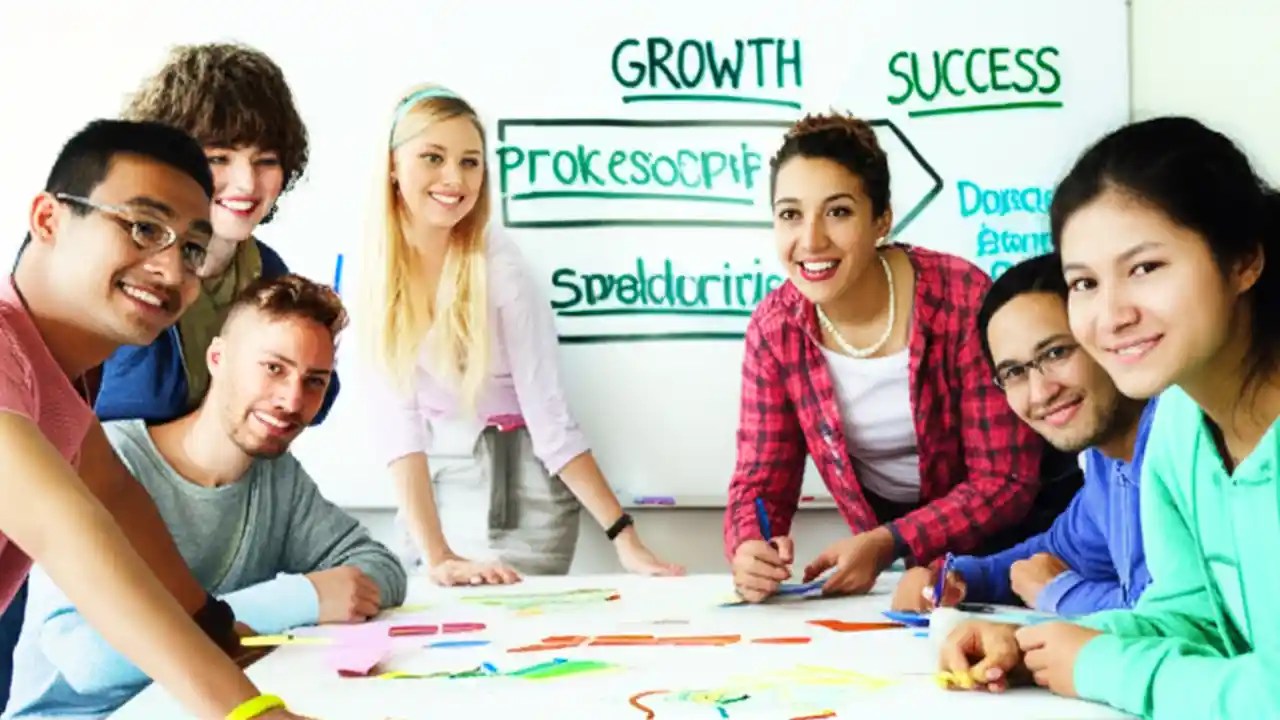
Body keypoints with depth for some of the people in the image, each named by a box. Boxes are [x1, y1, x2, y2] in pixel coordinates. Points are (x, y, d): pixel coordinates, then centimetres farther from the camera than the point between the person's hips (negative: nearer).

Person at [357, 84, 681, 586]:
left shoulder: (499, 266, -20)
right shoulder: (372, 266, -12)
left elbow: (550, 415, -19)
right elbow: (397, 417, -18)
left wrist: (626, 539, -24)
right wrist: (436, 555, -26)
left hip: (515, 485, -3)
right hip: (430, 482, 3)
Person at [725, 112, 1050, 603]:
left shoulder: (963, 301, -23)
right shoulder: (775, 328, -12)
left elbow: (1005, 482, -19)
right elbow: (760, 481, -8)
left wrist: (887, 545, -30)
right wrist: (749, 549, -30)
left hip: (1001, 540, -5)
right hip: (886, 555, 5)